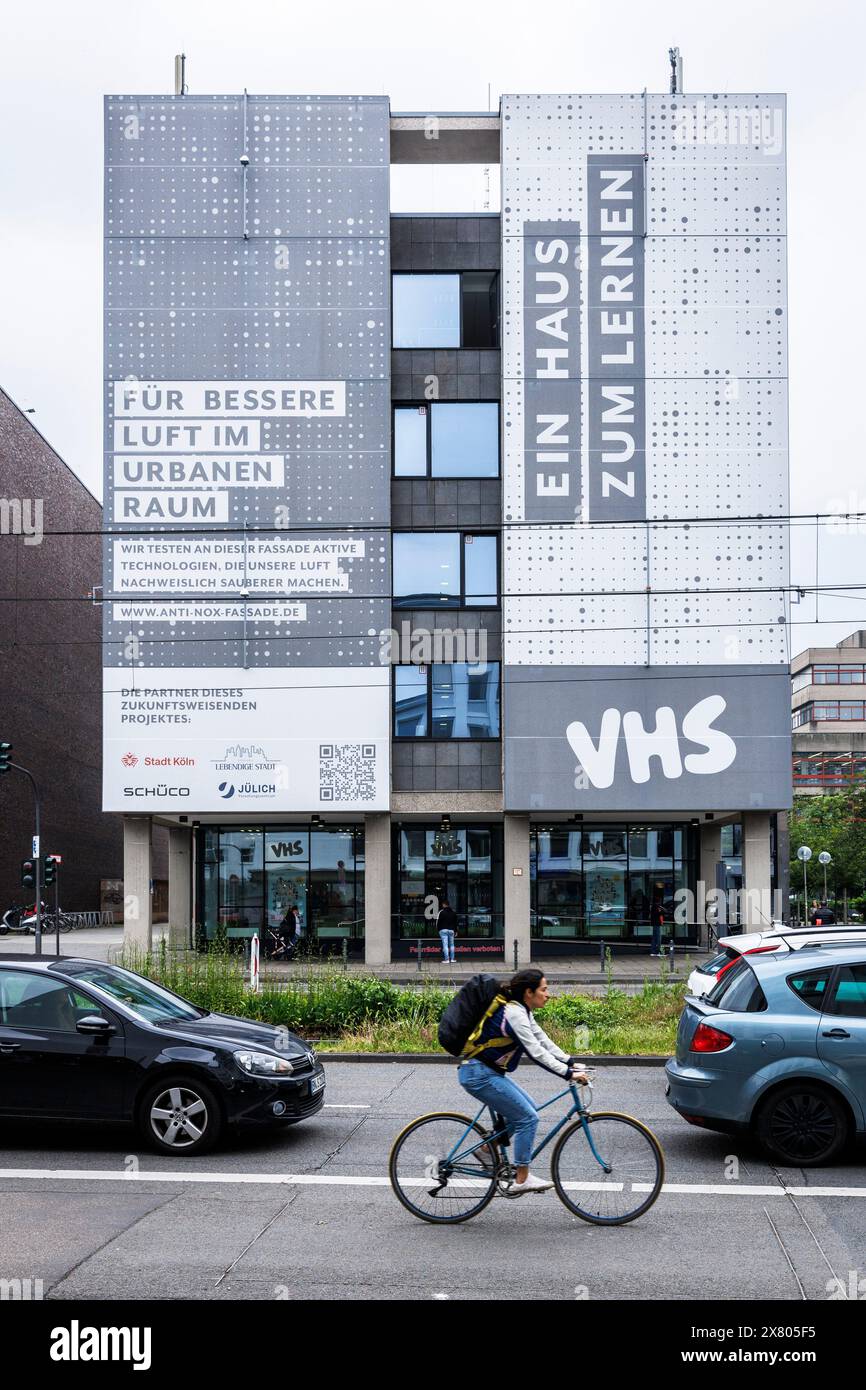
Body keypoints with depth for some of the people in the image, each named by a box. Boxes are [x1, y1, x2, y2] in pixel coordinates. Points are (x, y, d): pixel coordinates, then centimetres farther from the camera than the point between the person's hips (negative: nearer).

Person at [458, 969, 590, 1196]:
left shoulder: (521, 1011, 10)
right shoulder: (514, 1013, -20)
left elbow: (543, 1041, 12)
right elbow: (536, 1052, -24)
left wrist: (571, 1063, 4)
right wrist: (568, 1074, -22)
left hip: (489, 1072, 10)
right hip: (480, 1075, -10)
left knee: (526, 1109, 16)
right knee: (528, 1118, -7)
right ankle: (521, 1181, -1)